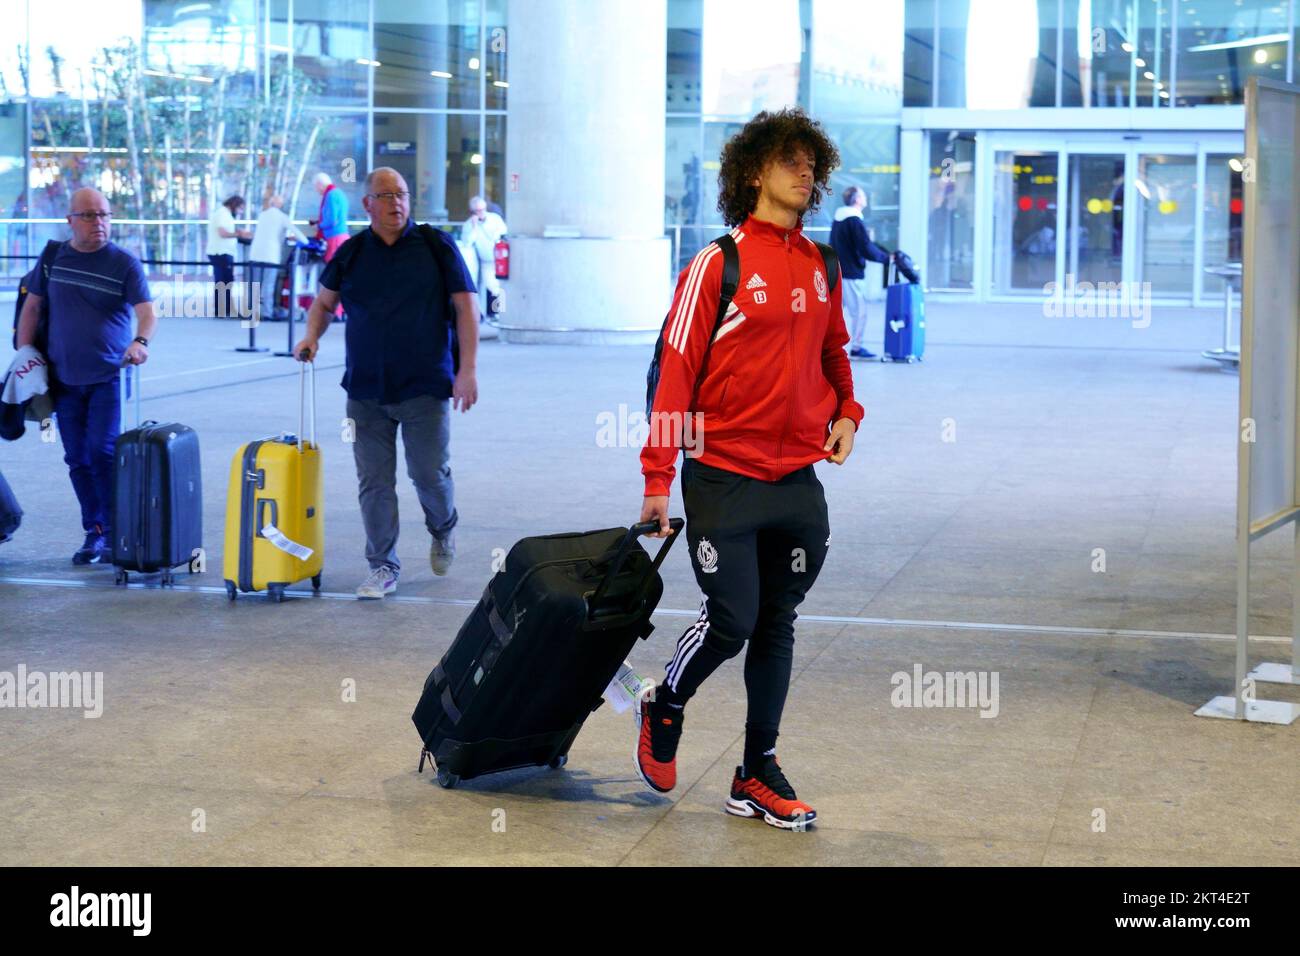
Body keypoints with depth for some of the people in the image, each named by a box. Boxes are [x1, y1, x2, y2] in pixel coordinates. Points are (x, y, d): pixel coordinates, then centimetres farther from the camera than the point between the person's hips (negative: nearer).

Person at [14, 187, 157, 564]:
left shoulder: (124, 263, -3)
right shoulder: (54, 258, 7)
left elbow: (146, 310, -12)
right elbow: (32, 307, 14)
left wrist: (140, 341, -33)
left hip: (108, 376, -4)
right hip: (64, 377, 4)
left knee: (102, 451, -11)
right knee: (77, 458, 6)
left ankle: (115, 534, -2)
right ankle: (94, 533, 16)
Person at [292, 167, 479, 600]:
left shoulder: (436, 246, 1)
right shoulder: (351, 253, 7)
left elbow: (465, 308, -1)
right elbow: (324, 303, 19)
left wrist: (467, 370, -9)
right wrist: (311, 337, -2)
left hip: (425, 387, -2)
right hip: (365, 390, 2)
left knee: (429, 472, 0)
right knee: (374, 482, 2)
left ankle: (444, 530, 32)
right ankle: (383, 568, 11)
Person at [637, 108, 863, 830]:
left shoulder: (821, 268, 9)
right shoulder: (718, 264, -8)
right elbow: (676, 370, -9)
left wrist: (845, 412, 6)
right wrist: (657, 478, -12)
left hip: (798, 479, 5)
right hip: (724, 478, -5)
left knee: (776, 627, 9)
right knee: (731, 621, -5)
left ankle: (757, 776, 19)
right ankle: (663, 713, 25)